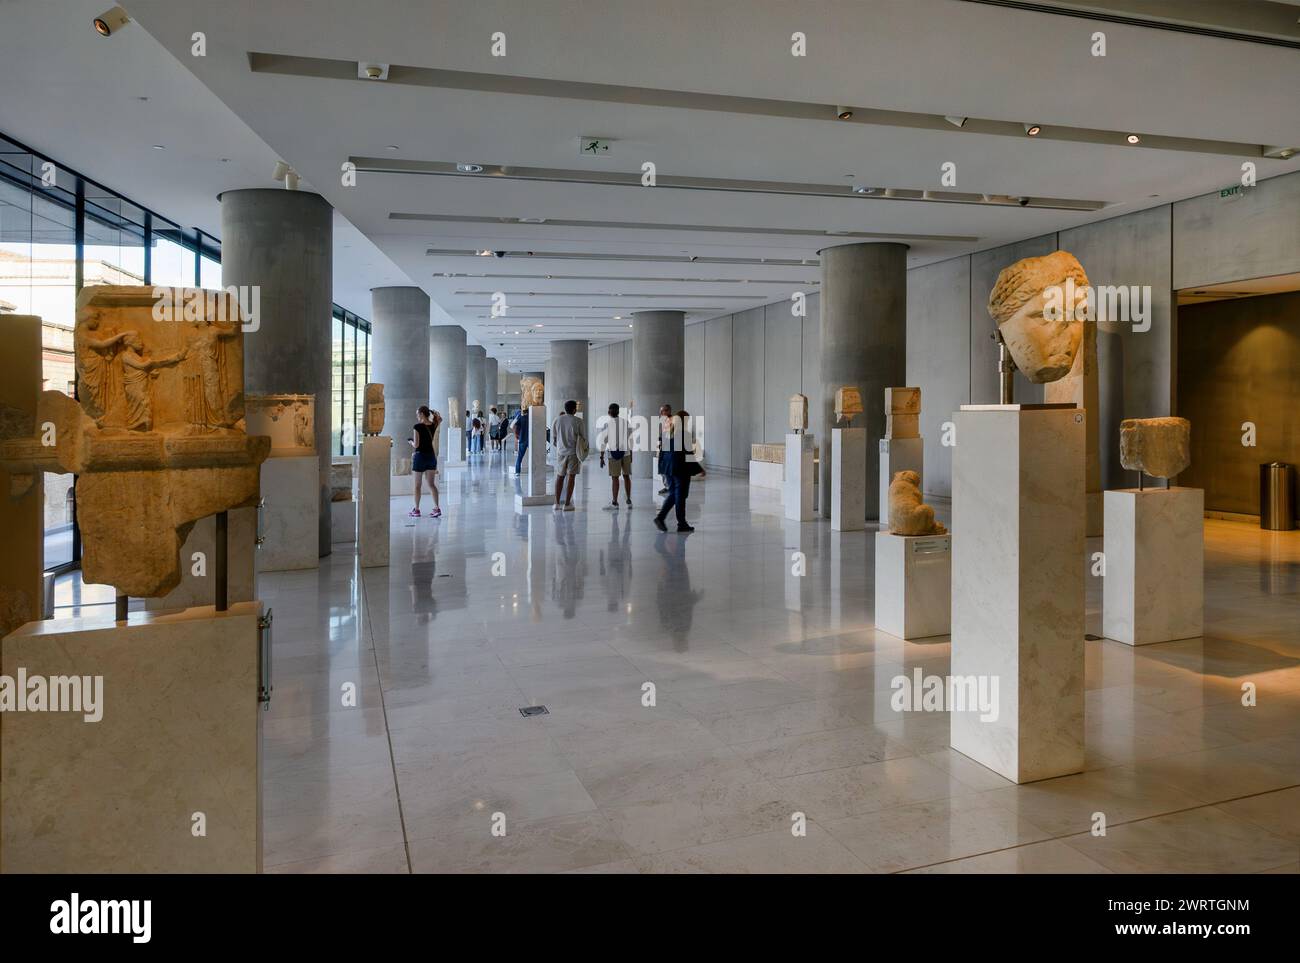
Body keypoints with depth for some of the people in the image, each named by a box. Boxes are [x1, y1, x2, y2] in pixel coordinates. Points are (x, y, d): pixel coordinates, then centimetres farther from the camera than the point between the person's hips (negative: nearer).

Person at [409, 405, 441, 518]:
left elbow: (416, 445, -14)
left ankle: (416, 510, 12)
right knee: (432, 484, 7)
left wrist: (410, 442, 4)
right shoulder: (434, 425, 1)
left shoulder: (417, 426, -15)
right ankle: (437, 508, -2)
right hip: (431, 456, 5)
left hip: (420, 456, -5)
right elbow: (439, 419, 27)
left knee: (417, 485, 6)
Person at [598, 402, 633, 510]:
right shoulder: (625, 421, 2)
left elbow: (603, 441, -6)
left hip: (614, 454, -3)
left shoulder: (607, 424, -5)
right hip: (626, 452, 3)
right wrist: (631, 454, 13)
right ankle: (629, 501, 16)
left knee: (614, 477, -1)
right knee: (626, 476, 13)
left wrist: (602, 457, -1)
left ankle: (615, 503, -2)